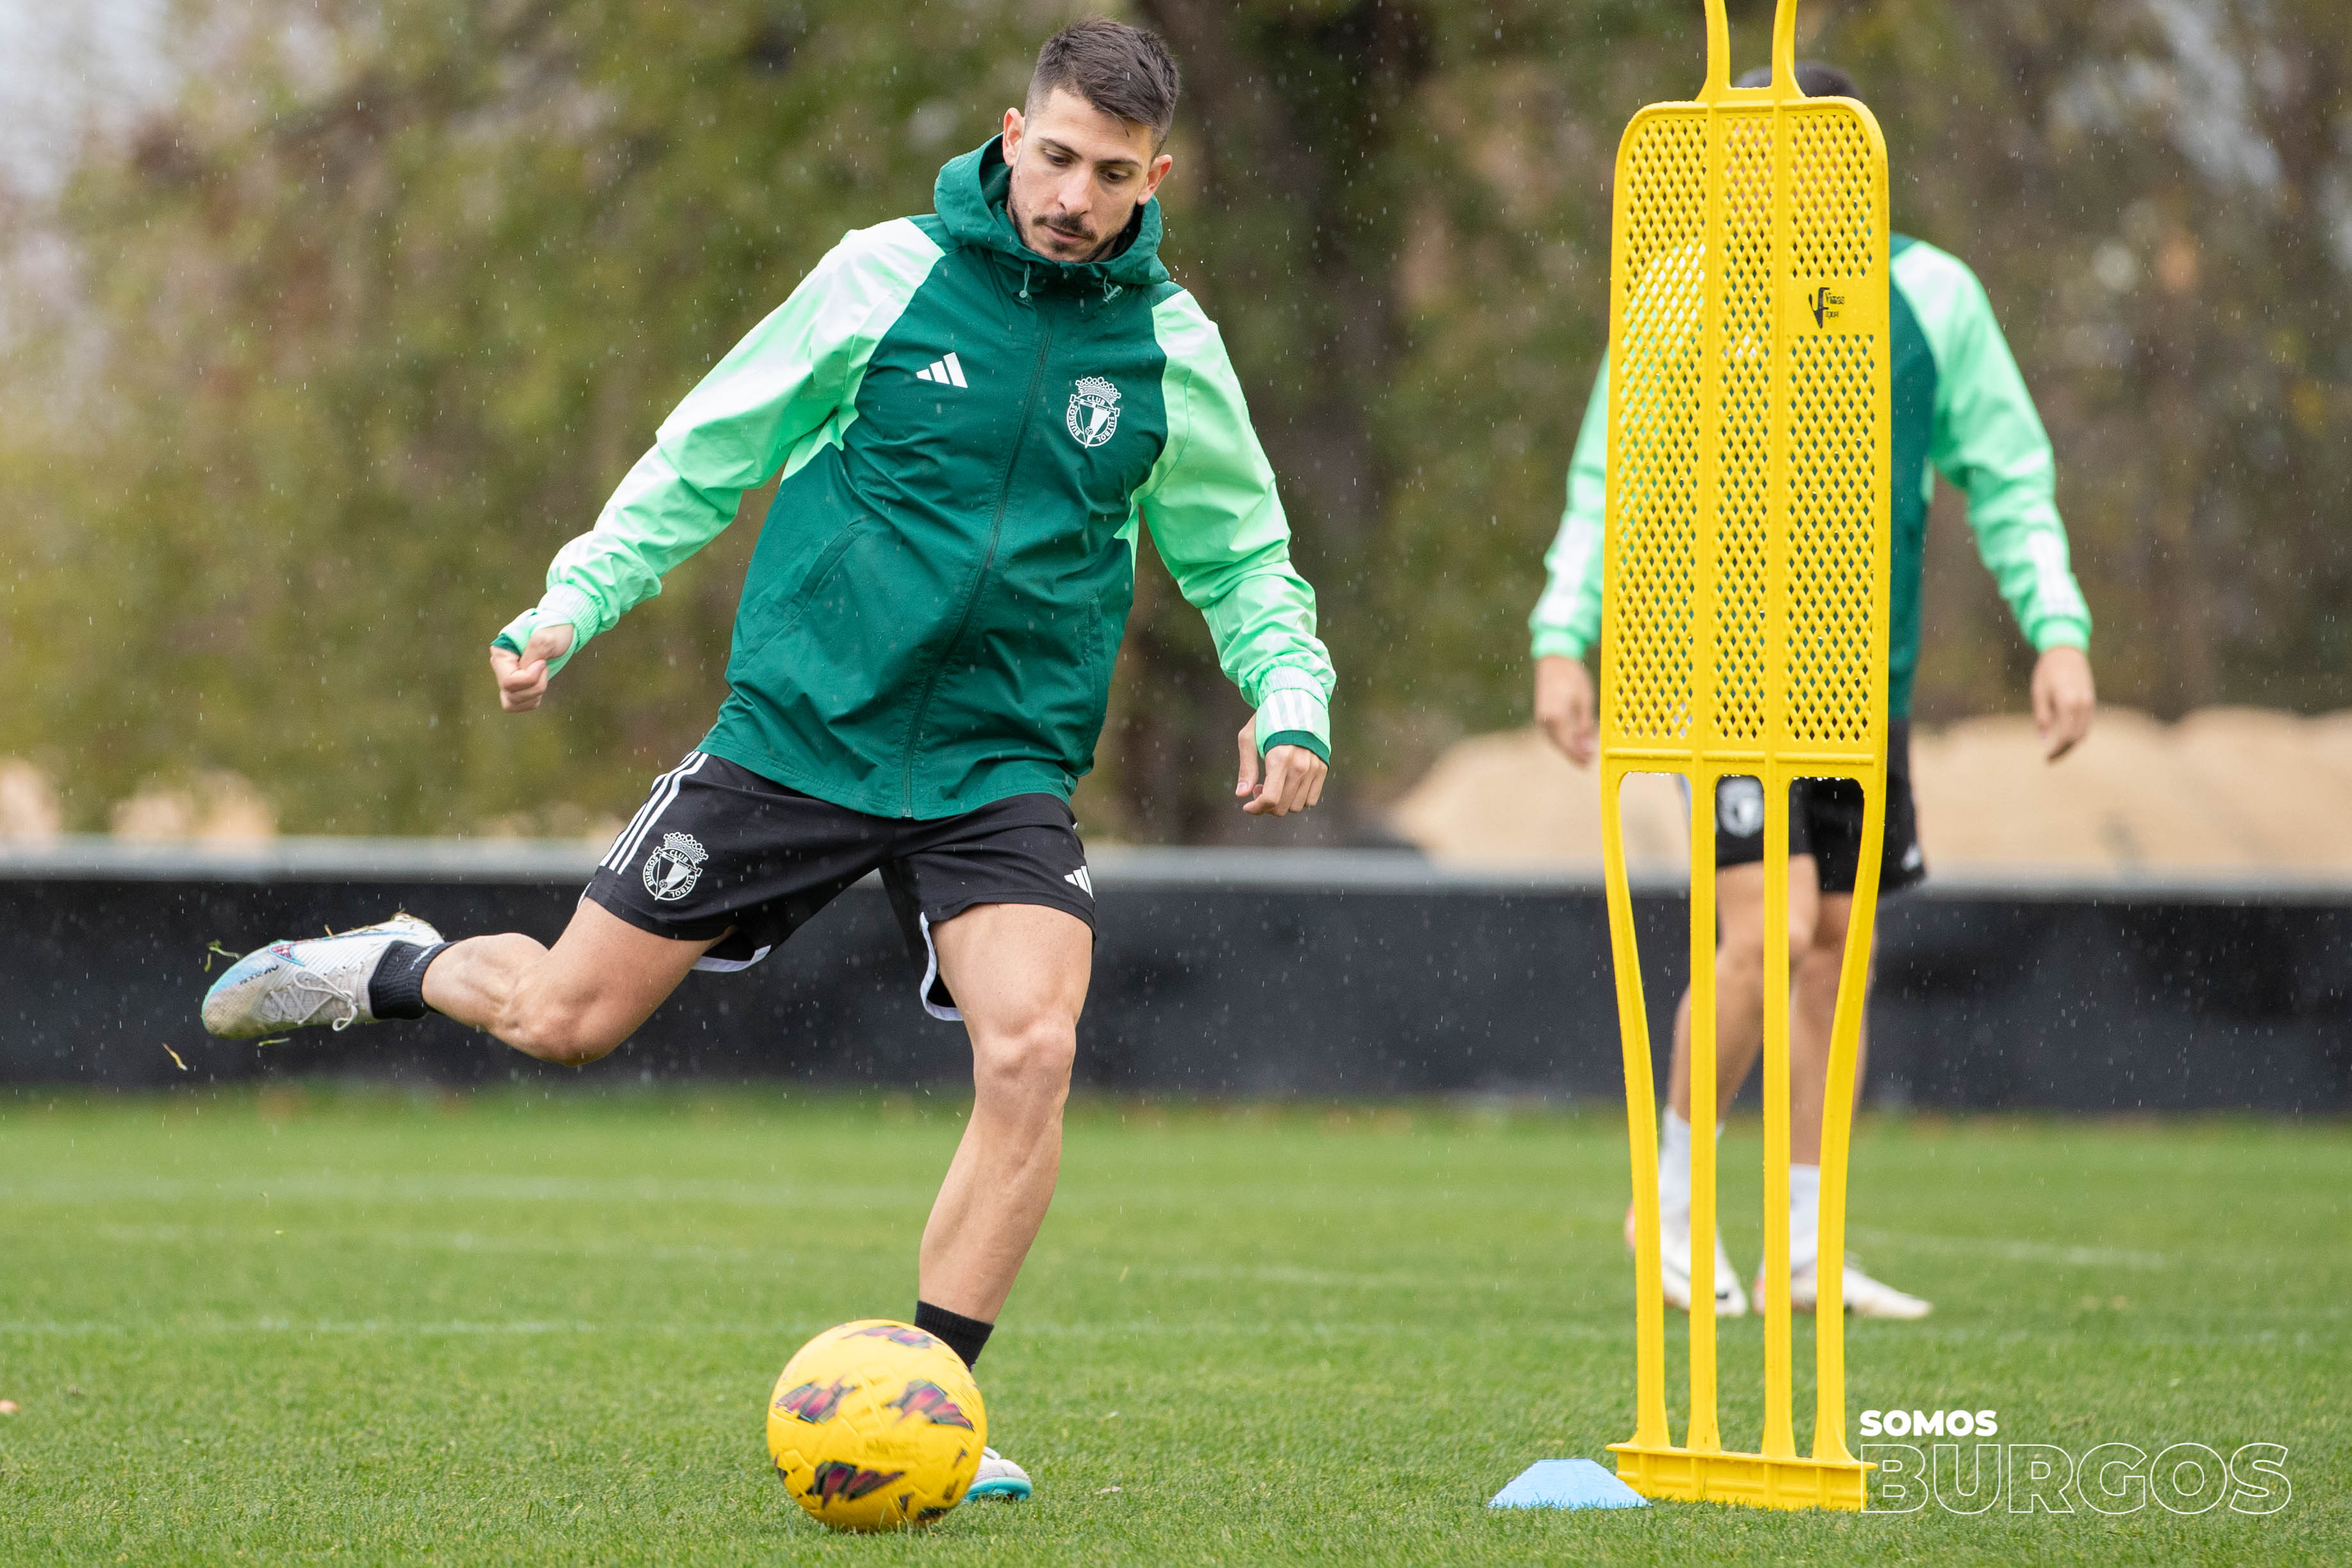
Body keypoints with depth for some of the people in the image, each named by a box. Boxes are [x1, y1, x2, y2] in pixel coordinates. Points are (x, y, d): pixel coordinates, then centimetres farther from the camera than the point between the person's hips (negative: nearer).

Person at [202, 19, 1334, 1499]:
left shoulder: (1171, 348, 1)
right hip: (801, 730, -1)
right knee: (564, 1018, 2)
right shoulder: (887, 275, -5)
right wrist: (571, 605, -5)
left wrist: (1291, 703, -4)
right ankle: (397, 969, 36)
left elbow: (1242, 559, 14)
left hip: (1002, 770, 1)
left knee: (1031, 1051, -22)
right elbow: (705, 458, 4)